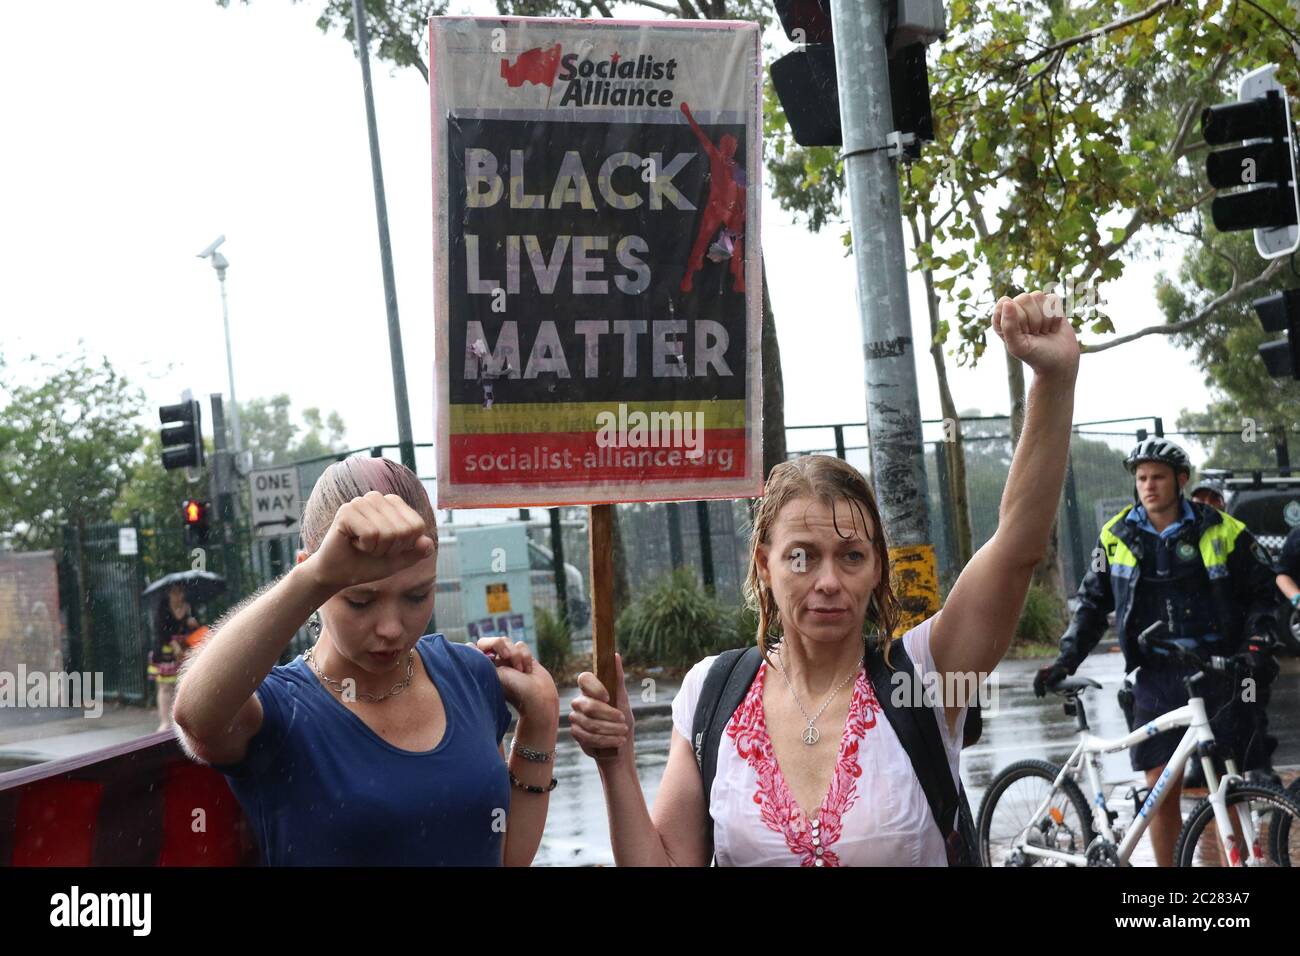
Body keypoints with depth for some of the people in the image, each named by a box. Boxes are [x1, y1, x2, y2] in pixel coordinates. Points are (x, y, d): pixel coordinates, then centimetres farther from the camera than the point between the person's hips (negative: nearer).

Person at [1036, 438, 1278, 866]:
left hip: (1216, 674, -2)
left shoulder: (1221, 531, -1)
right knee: (1161, 788, 1)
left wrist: (1258, 642, -8)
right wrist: (1067, 659, 4)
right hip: (1156, 677, 2)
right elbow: (1093, 602, 13)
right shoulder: (1117, 537, 5)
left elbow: (1261, 591, 7)